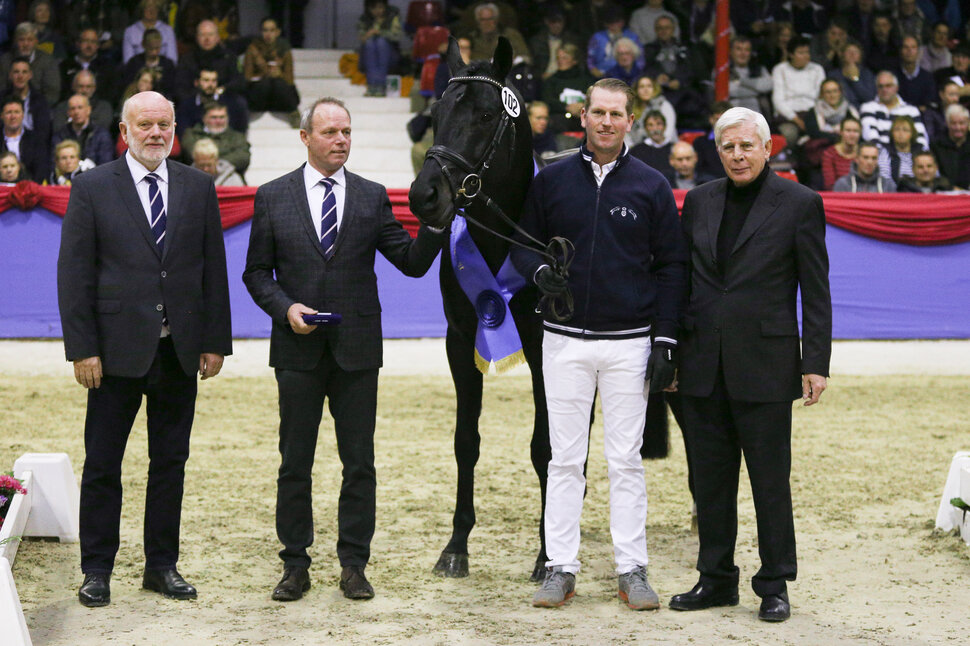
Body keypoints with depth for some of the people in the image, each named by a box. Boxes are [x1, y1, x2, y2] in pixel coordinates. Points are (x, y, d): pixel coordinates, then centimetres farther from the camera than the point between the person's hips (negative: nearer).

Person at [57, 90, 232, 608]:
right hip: (118, 348, -3)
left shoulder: (198, 187, 7)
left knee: (171, 462, 9)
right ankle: (97, 570, 12)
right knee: (102, 463, 3)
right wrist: (82, 348, -10)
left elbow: (213, 269, 8)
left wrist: (215, 341, 3)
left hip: (179, 350, 3)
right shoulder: (92, 188, -2)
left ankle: (162, 565, 20)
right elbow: (74, 273, -4)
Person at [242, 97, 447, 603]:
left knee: (359, 462, 3)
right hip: (298, 348, 0)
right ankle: (295, 565, 15)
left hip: (357, 347, 1)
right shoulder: (272, 197, 4)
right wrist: (285, 306, -11)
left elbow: (413, 263, 2)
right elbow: (257, 272, 6)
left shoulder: (372, 197, 5)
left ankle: (353, 564, 12)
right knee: (294, 462, 5)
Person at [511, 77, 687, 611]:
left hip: (630, 342, -1)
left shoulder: (651, 186, 3)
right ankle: (560, 567, 10)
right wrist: (539, 271, -12)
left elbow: (670, 266, 4)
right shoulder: (552, 180, 4)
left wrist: (665, 340, -2)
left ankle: (632, 570, 10)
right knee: (565, 460, 4)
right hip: (565, 341, 1)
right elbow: (522, 243, 12)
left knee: (626, 461, 4)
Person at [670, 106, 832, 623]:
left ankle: (774, 585, 12)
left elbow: (816, 290, -2)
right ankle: (716, 580, 20)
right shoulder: (700, 201, 10)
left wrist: (816, 363, -7)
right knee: (709, 478, 9)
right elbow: (681, 279, 14)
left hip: (764, 365, -4)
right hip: (703, 366, 4)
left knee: (771, 479, 2)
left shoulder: (799, 204, -2)